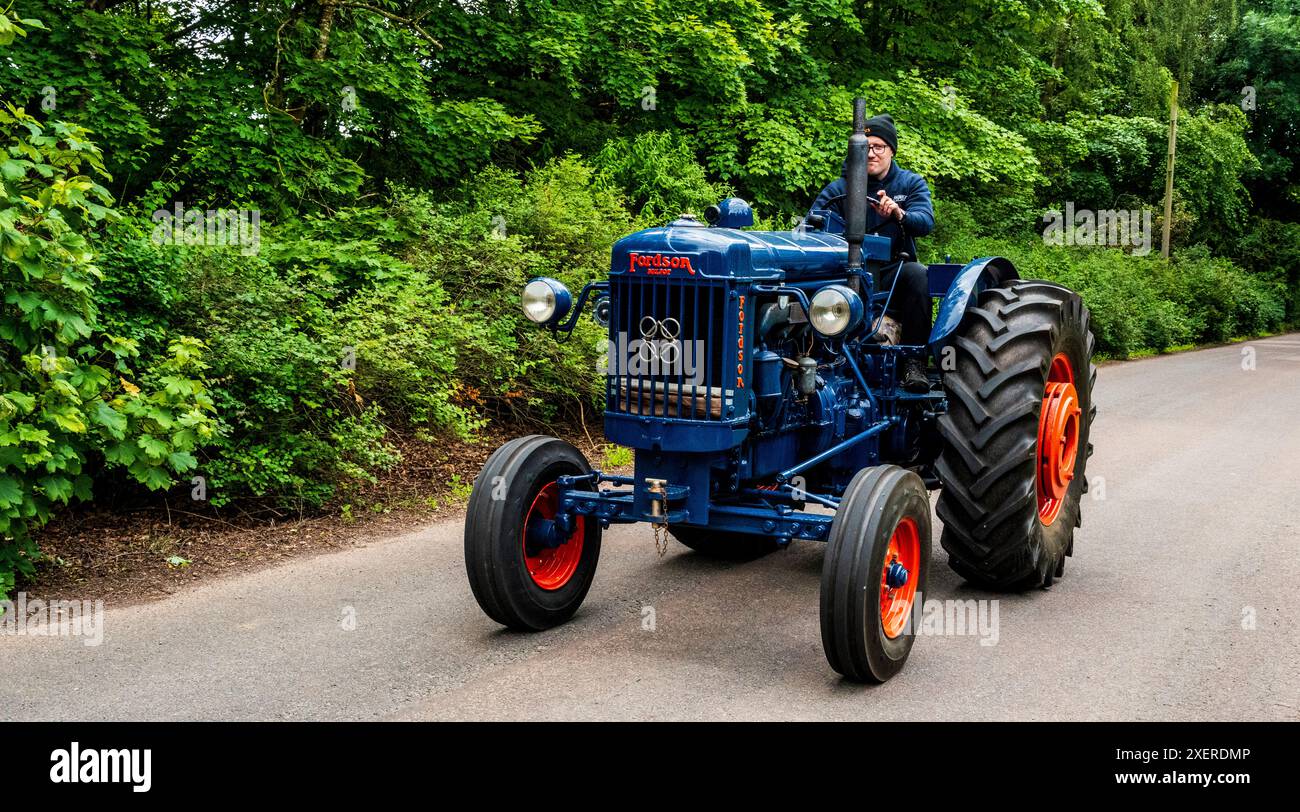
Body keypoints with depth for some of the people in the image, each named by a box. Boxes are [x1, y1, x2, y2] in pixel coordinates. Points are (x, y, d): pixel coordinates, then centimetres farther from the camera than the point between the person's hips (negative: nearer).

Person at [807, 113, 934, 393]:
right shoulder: (839, 189, 9)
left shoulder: (911, 184, 9)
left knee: (918, 274, -35)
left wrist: (898, 214, -33)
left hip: (894, 273, 1)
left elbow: (925, 222, -10)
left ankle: (914, 362, -29)